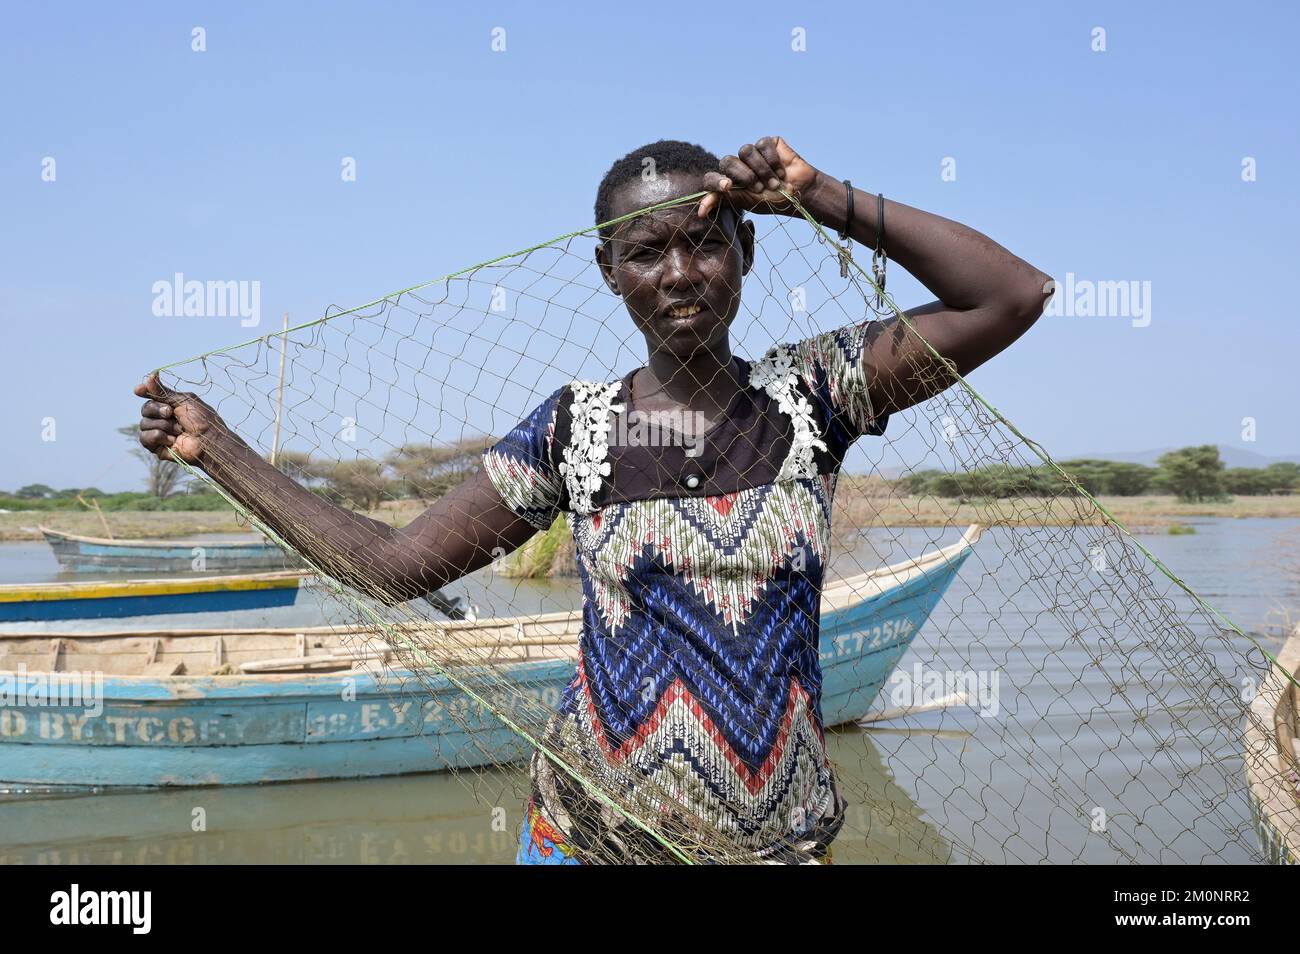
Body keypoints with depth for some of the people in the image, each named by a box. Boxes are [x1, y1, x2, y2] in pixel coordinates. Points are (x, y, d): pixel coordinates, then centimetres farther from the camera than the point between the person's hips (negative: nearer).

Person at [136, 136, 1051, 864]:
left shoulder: (810, 393, -4)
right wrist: (219, 449, -1)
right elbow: (392, 565, -1)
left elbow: (1016, 296, -12)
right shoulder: (575, 428, -2)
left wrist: (823, 197, -15)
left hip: (781, 840, 0)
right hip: (589, 835, 1)